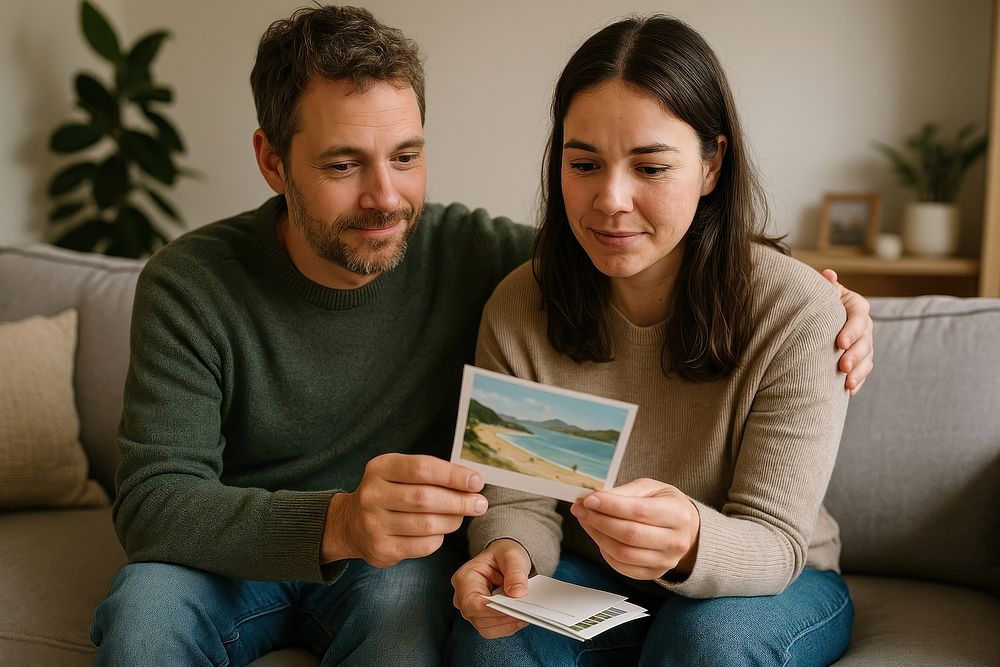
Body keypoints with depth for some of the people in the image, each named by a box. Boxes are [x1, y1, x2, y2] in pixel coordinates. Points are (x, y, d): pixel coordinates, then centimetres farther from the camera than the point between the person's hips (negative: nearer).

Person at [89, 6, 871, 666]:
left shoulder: (470, 252, -11)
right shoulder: (191, 283, -15)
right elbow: (155, 500, -24)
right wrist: (336, 523, -43)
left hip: (402, 555, 0)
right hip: (236, 554, 0)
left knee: (402, 594, -34)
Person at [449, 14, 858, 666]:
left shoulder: (799, 311, -21)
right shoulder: (517, 308, -11)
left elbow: (773, 542, -21)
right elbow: (519, 500, -9)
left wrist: (692, 543, -45)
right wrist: (510, 554, -35)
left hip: (776, 587, -1)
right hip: (588, 577, 1)